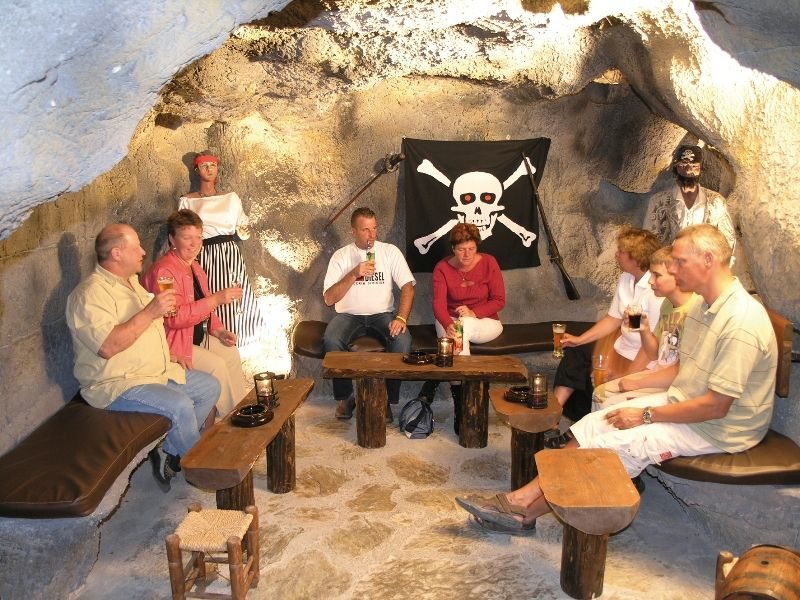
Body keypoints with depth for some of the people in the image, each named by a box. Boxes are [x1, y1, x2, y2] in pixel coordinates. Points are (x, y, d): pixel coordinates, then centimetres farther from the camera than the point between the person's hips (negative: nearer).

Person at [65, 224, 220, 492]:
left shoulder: (131, 282, 12)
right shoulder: (91, 293, -18)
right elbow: (108, 346, -31)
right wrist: (150, 312, -29)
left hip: (157, 371, 10)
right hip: (116, 384, -10)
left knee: (209, 386, 4)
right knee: (180, 405, -28)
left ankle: (169, 453, 4)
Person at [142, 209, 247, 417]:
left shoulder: (194, 267, 10)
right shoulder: (163, 271, -22)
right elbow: (174, 318, -33)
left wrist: (218, 330, 3)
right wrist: (216, 299, -35)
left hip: (196, 336, 10)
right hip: (172, 342, -10)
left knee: (231, 354, 0)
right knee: (216, 365, -19)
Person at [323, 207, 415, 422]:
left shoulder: (390, 251, 2)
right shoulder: (341, 256, 1)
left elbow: (408, 287, -5)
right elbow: (329, 298, -7)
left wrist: (401, 318, -22)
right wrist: (354, 273, -19)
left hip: (382, 314, 0)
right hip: (349, 315, 0)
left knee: (403, 341, -30)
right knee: (331, 341, -31)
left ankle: (386, 399, -11)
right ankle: (345, 396, -9)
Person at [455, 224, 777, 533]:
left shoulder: (741, 321, -26)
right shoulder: (704, 306, 7)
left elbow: (716, 406, -26)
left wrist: (646, 415, -18)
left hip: (717, 428, -9)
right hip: (681, 401, 9)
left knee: (612, 447, -19)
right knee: (593, 425, -5)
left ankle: (526, 511, -7)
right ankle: (521, 498, -7)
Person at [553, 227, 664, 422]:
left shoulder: (657, 291, -25)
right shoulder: (626, 279, 2)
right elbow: (612, 319, 9)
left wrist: (627, 376, -22)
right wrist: (579, 339, 0)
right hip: (620, 350, 9)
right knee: (575, 354, 2)